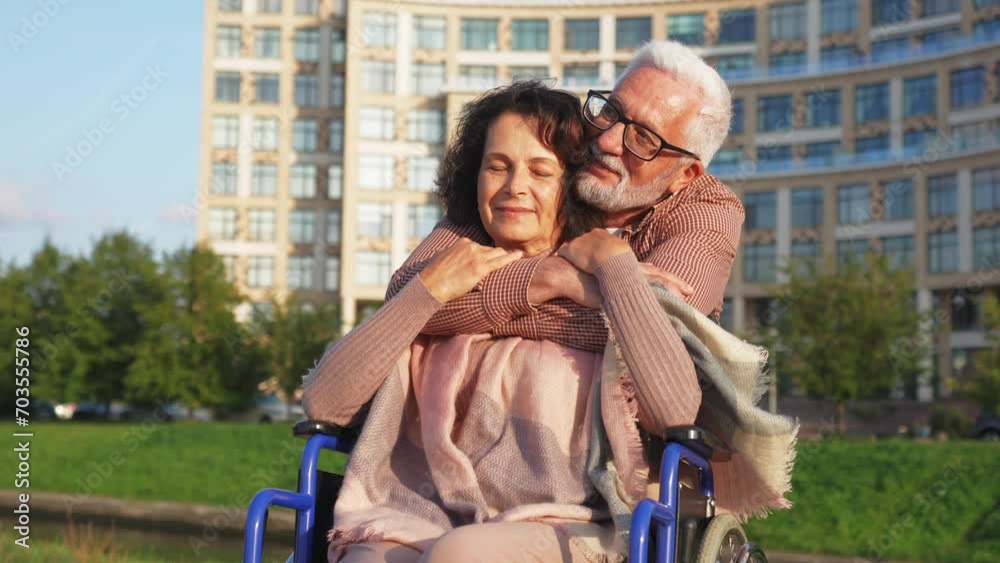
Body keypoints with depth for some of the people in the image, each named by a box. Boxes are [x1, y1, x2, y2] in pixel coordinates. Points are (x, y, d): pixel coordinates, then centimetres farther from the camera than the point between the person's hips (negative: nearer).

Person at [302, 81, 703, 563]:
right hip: (422, 522, 3)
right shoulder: (437, 298, 22)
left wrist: (616, 265, -2)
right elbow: (321, 403, 7)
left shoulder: (605, 295, 13)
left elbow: (677, 410, -10)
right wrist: (427, 292, 2)